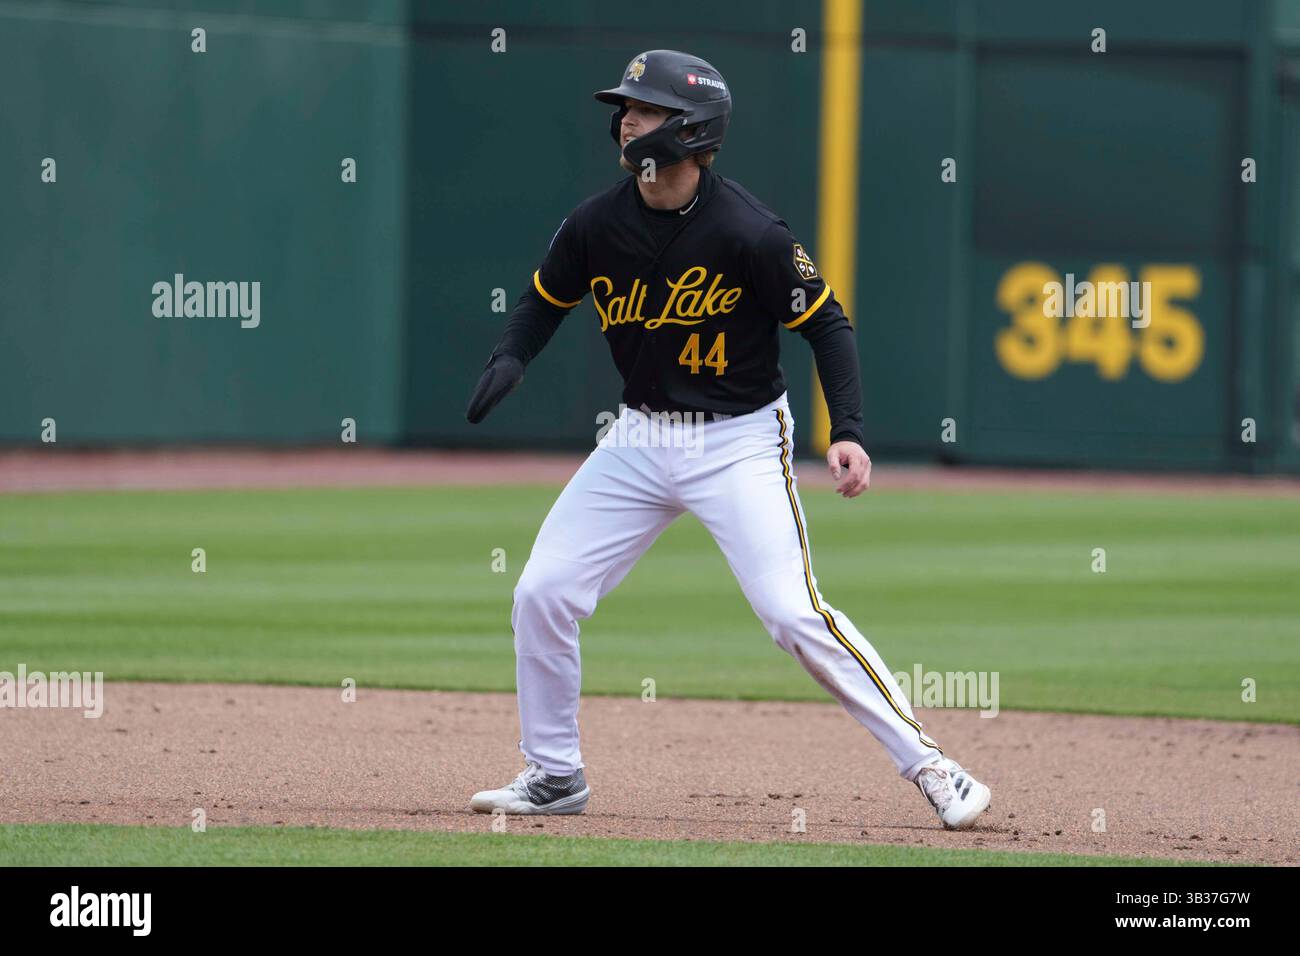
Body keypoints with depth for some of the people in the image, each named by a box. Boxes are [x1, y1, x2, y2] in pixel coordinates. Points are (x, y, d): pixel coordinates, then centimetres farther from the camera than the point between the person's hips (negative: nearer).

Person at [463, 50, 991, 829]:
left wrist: (848, 434, -22)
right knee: (542, 593, 0)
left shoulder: (749, 233, -20)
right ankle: (555, 775, 16)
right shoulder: (596, 225, -5)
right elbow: (547, 298, 13)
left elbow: (828, 323, -12)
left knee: (795, 613, -17)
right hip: (642, 436, 6)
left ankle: (929, 766, -9)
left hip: (740, 440, -6)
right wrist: (511, 359, -8)